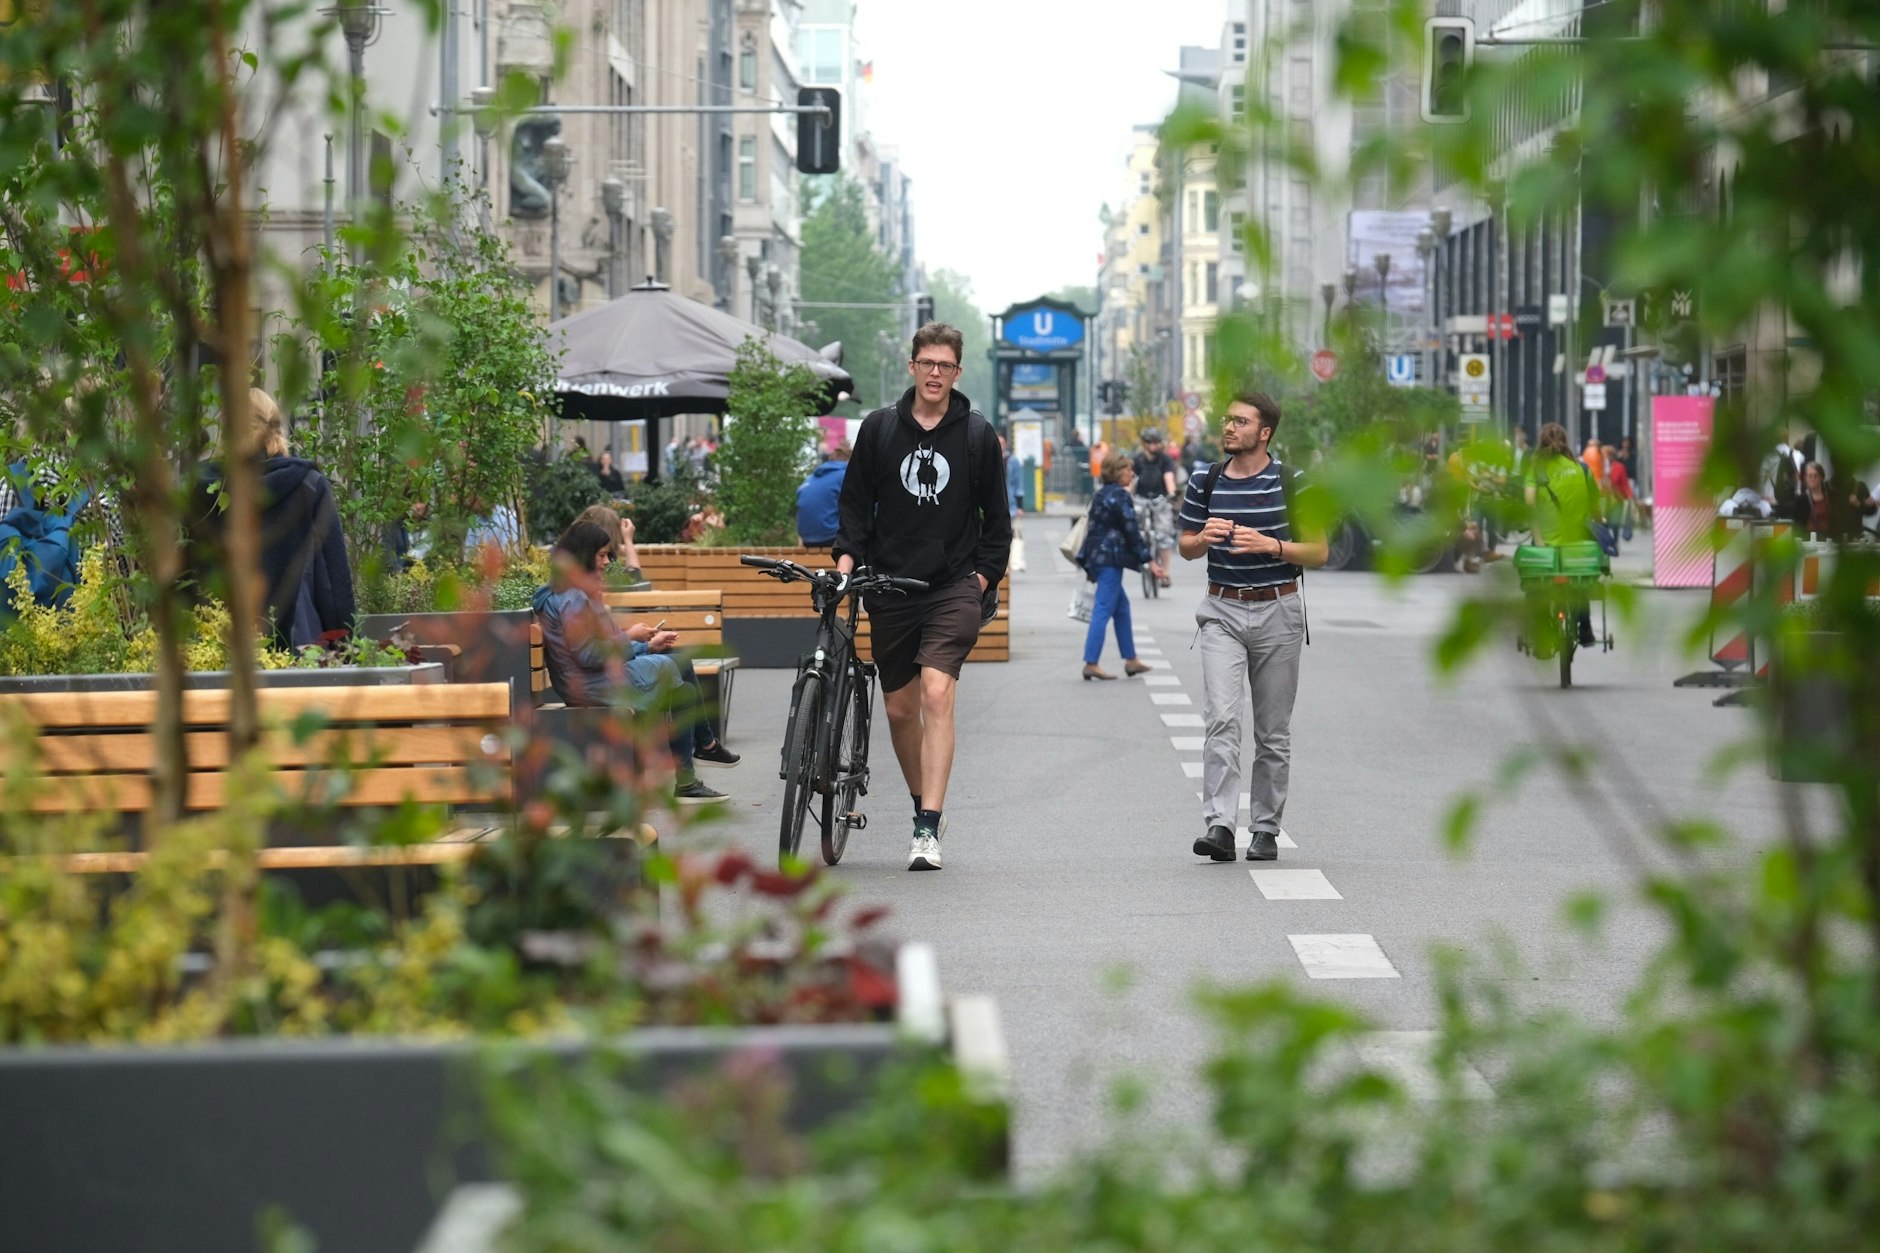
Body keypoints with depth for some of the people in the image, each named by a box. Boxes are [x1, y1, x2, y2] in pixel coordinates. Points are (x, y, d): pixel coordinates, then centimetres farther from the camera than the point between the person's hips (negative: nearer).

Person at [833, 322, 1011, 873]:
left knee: (937, 693, -19)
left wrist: (986, 574, 1)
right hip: (890, 587, 3)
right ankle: (926, 804, 30)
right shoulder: (879, 428, 5)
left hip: (954, 588, -3)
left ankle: (928, 829, -22)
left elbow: (996, 515, 10)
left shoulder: (977, 434, 4)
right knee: (899, 708, 8)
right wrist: (848, 553, -5)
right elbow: (856, 499, 10)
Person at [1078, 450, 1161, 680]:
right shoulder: (1119, 496, -13)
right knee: (1103, 610, -7)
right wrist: (1149, 561, -12)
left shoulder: (1101, 494, 14)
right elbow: (1131, 531, -15)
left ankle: (1131, 660, 21)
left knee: (1121, 606, 16)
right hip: (1111, 558, -9)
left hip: (1096, 556, 10)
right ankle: (1091, 663, -8)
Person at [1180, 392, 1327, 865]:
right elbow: (1186, 548, 13)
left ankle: (1266, 829, 15)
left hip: (1277, 612, -1)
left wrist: (1269, 545, -18)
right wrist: (1205, 537, -11)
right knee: (1222, 720, -14)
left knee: (1273, 731, 6)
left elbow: (1318, 552, -2)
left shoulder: (1292, 484, -3)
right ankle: (1219, 826, -20)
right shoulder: (1205, 483, 5)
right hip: (1222, 612, 1)